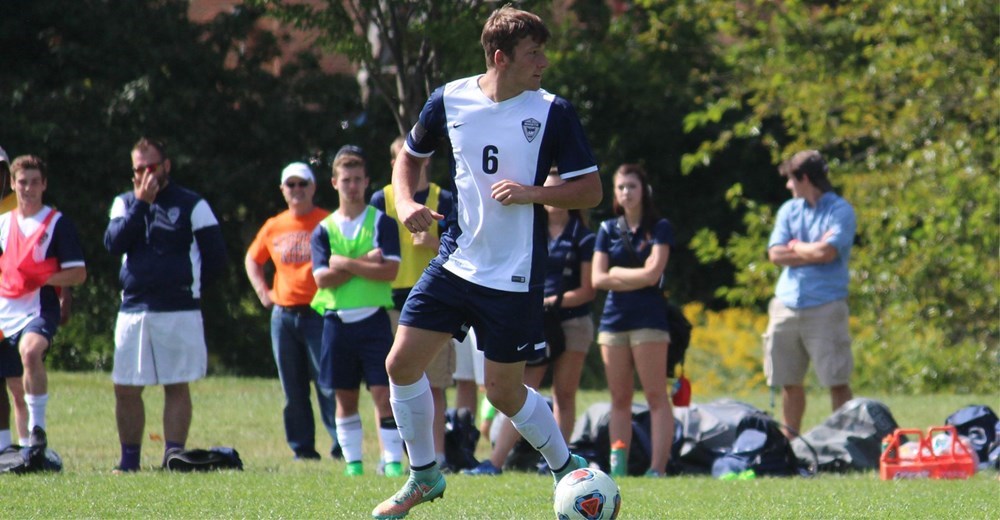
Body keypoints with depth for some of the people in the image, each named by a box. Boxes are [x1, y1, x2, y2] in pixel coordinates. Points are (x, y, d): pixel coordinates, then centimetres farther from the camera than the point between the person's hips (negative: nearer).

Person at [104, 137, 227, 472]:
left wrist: (188, 287, 5)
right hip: (132, 309, 4)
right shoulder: (124, 203, 12)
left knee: (177, 386, -1)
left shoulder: (192, 205, 1)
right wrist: (141, 203, -10)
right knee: (125, 388, 4)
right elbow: (114, 243, -7)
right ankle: (129, 460, 13)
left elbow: (215, 258, 1)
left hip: (179, 311, -4)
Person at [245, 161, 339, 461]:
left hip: (319, 313, -5)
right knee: (293, 389, 6)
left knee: (327, 383, -10)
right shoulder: (273, 227, 12)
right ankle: (302, 449, 11)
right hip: (283, 315, 5)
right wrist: (262, 292, 14)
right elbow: (252, 260, 27)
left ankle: (341, 445, -8)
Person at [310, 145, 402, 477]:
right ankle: (352, 461, 13)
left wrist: (346, 265, -11)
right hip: (337, 321, 3)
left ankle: (393, 460, -9)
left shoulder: (382, 223, 2)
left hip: (373, 320, -3)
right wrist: (365, 263, -11)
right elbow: (322, 278, -5)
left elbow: (390, 271, -10)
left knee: (383, 393, -8)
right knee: (345, 397, 7)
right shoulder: (324, 229, 8)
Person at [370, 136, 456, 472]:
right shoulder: (382, 200, 9)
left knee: (435, 384, 0)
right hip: (392, 302, 0)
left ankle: (437, 453, 3)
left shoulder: (443, 200, 8)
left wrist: (435, 244, -13)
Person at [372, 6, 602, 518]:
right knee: (402, 363, -3)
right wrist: (406, 203, -2)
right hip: (455, 260, 3)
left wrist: (532, 193, -20)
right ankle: (424, 475, 16)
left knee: (504, 391, 1)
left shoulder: (552, 113, -8)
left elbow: (590, 190, -5)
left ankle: (567, 470, 24)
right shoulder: (450, 101, 0)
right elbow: (410, 155, 17)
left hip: (514, 277, -3)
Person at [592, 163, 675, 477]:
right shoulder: (608, 230, 13)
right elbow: (598, 279, 4)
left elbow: (652, 274, -9)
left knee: (656, 396, -9)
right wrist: (636, 276, -4)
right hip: (613, 319, 4)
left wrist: (616, 272, 0)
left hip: (648, 319, -4)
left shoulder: (659, 228, 2)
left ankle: (658, 468, -14)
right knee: (619, 399, 5)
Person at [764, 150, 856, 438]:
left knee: (837, 381, -7)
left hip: (825, 307, -5)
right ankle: (790, 441, 16)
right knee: (789, 382, 8)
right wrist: (812, 250, -5)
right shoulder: (789, 211, 15)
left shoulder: (841, 211, -2)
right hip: (787, 304, 5)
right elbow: (776, 254, 4)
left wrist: (796, 247, 1)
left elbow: (827, 252, -15)